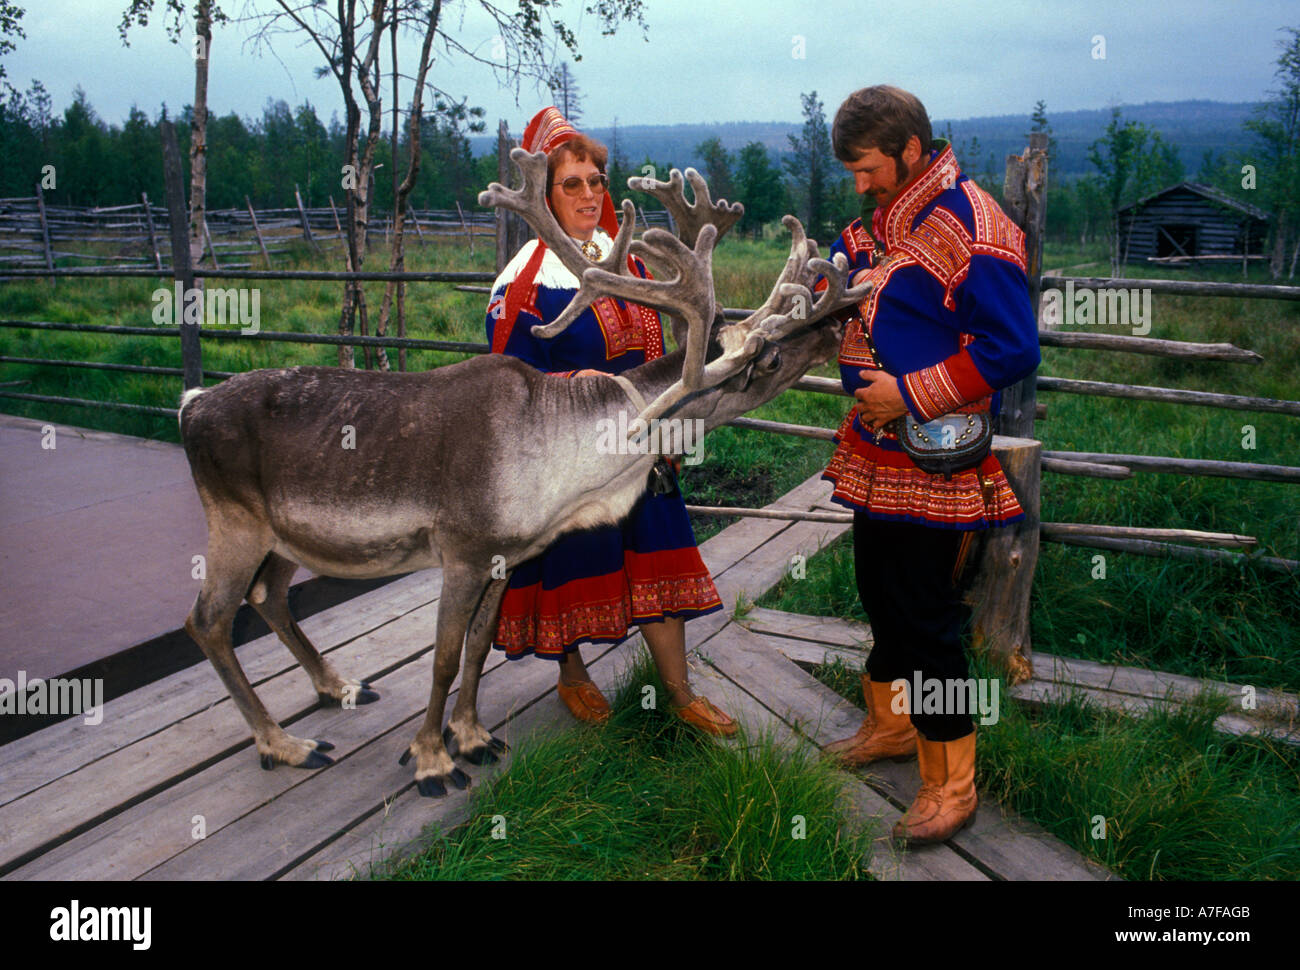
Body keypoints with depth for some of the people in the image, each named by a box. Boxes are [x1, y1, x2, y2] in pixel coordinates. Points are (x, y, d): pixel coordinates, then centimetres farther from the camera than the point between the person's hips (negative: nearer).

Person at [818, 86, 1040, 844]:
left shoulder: (973, 231, -18)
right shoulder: (882, 219, 10)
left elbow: (1014, 350, -21)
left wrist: (910, 395, -21)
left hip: (931, 461, -9)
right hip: (876, 454, 9)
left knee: (924, 616, -2)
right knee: (880, 590, 20)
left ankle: (951, 786, 13)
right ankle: (892, 724, 40)